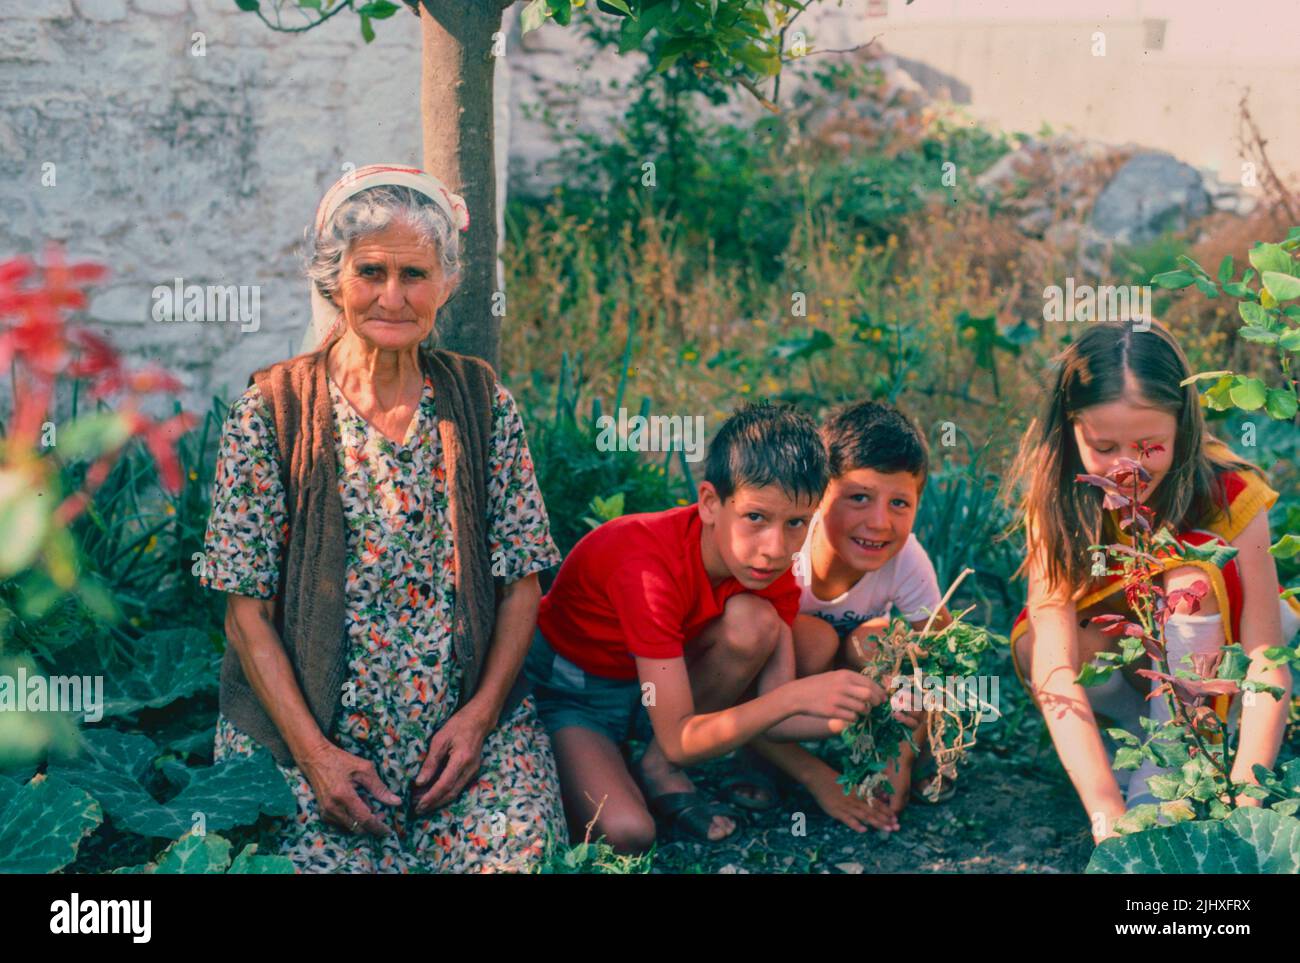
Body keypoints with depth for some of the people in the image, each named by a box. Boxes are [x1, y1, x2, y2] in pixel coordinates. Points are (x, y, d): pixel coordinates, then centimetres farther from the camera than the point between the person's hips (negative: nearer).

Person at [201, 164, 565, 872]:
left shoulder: (482, 402, 5)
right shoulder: (271, 411, -2)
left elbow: (522, 582, 5)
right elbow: (246, 609, -4)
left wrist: (480, 714, -8)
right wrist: (313, 751, -13)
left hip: (467, 726, 2)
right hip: (308, 732, -1)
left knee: (518, 853, -20)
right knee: (333, 861, -23)